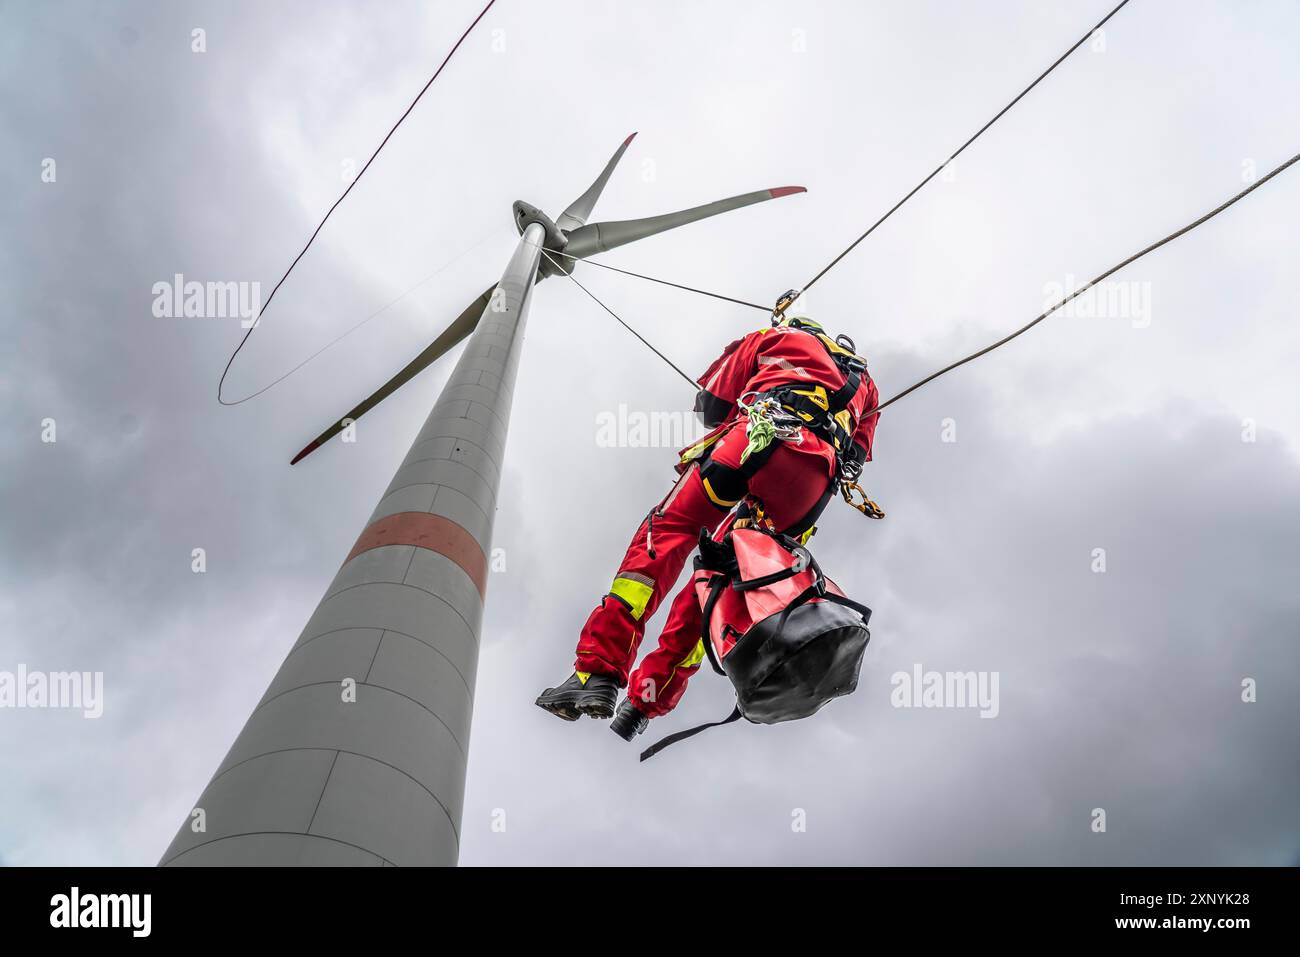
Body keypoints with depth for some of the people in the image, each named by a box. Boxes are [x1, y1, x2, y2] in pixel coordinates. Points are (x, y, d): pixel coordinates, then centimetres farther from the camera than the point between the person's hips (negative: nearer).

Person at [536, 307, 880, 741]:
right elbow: (857, 457, 30)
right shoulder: (865, 381, 41)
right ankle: (648, 701, 4)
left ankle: (599, 669, -22)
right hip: (816, 482, 4)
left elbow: (713, 401, 24)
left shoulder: (773, 337, 31)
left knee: (669, 531, -6)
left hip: (767, 435, -4)